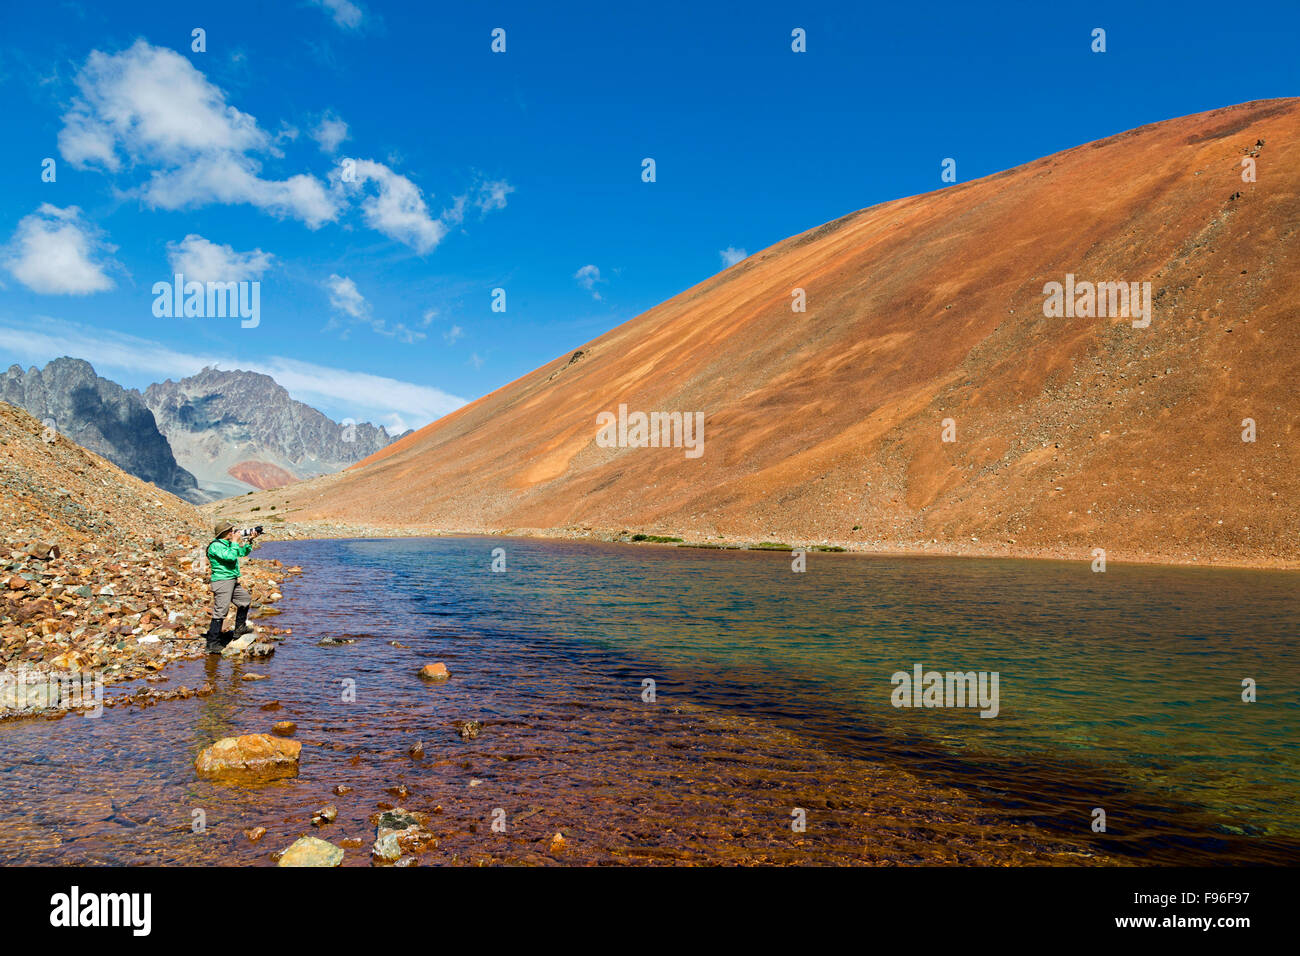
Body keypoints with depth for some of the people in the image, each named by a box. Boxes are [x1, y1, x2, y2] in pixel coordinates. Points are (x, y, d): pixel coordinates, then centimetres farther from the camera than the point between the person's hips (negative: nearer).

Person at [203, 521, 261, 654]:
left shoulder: (228, 543, 13)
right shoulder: (215, 546, -15)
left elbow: (243, 552, 23)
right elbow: (231, 556, -27)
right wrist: (234, 541, -16)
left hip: (232, 581, 10)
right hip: (222, 582, -10)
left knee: (245, 599, 23)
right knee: (220, 611, -11)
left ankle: (239, 629, 34)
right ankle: (212, 643, -9)